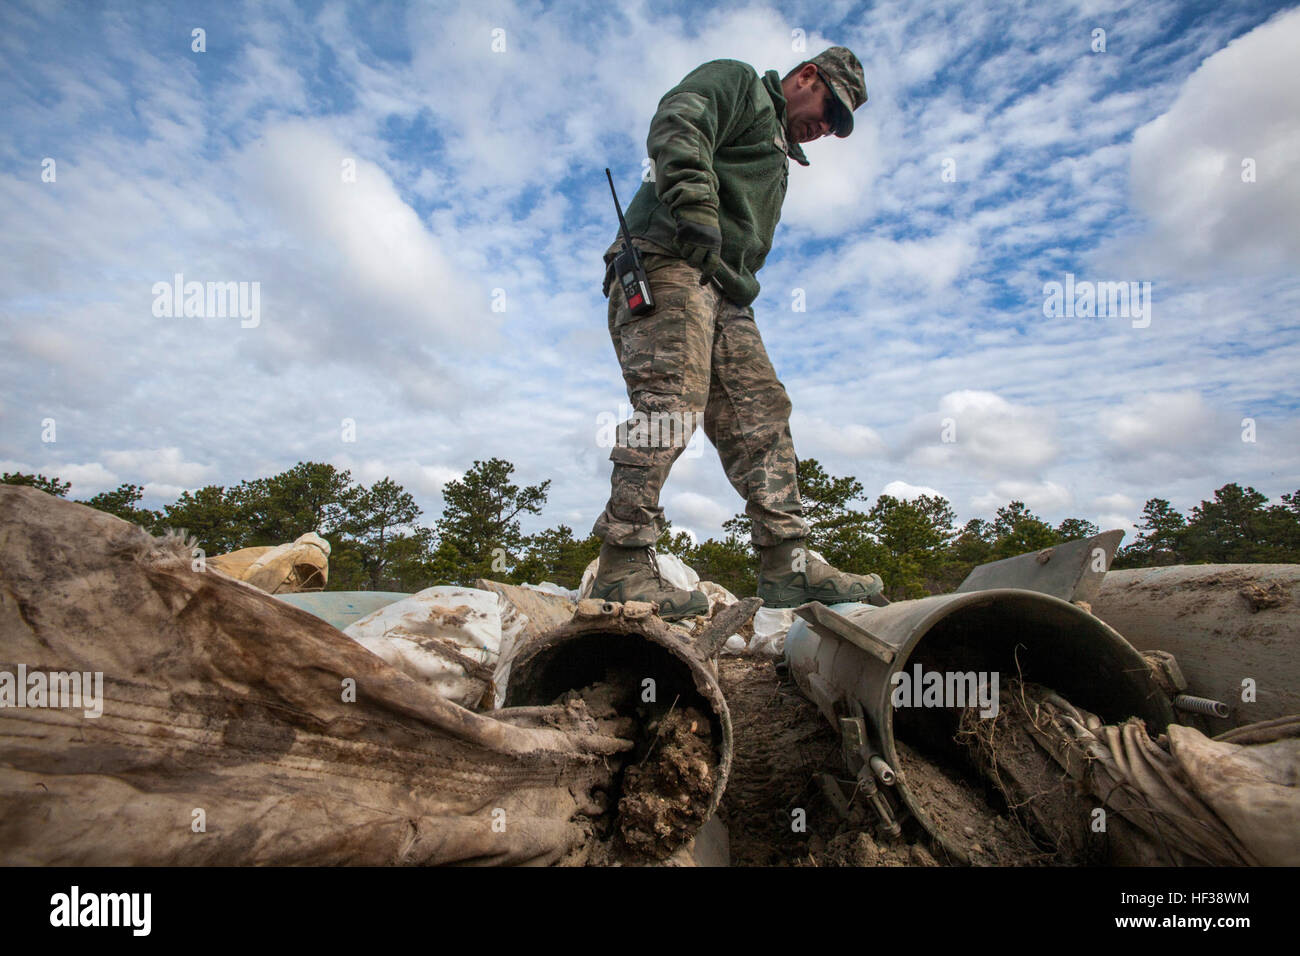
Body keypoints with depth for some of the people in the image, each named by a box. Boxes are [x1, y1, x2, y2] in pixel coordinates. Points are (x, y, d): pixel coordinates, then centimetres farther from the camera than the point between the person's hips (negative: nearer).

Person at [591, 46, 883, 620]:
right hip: (667, 259, -9)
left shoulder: (777, 156, 39)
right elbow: (676, 126, -10)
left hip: (720, 287, 9)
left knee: (760, 413, -3)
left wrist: (741, 293, 15)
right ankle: (622, 566, -21)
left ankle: (786, 564, -5)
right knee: (672, 400, -23)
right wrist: (696, 210, -25)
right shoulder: (738, 82, 13)